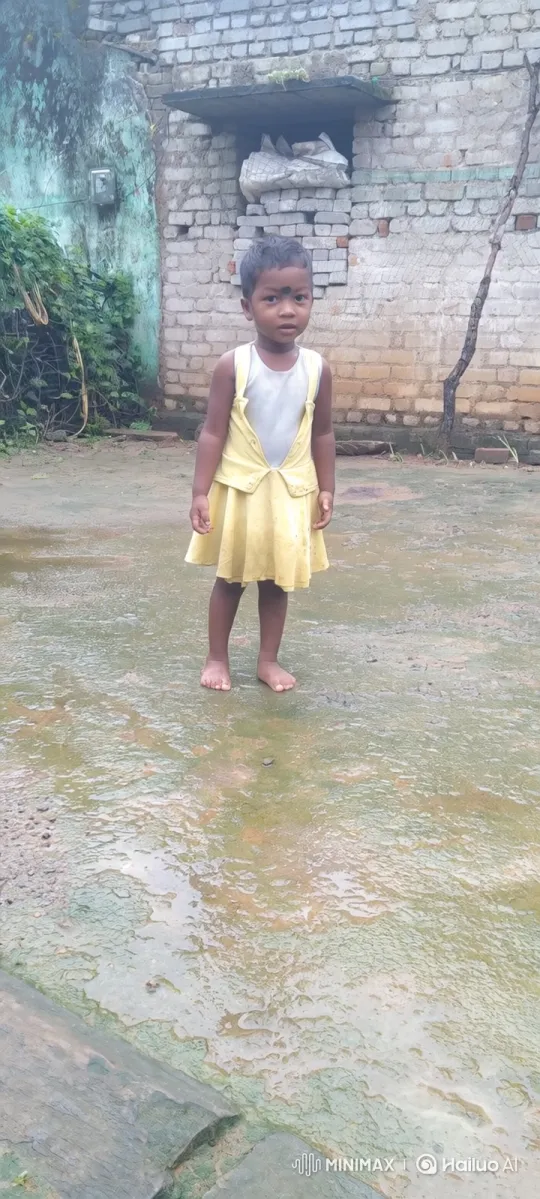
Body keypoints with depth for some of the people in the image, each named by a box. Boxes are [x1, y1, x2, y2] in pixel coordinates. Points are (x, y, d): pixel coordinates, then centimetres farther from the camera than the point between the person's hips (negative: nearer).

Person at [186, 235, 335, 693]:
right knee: (230, 580, 11)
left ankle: (269, 660, 28)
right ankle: (217, 658, 27)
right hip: (238, 489, -2)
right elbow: (213, 432, -9)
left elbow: (322, 434, 5)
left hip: (291, 493, 2)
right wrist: (201, 492, -12)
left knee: (278, 582, 13)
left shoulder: (317, 368, -4)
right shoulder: (233, 366, -12)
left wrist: (326, 489, 4)